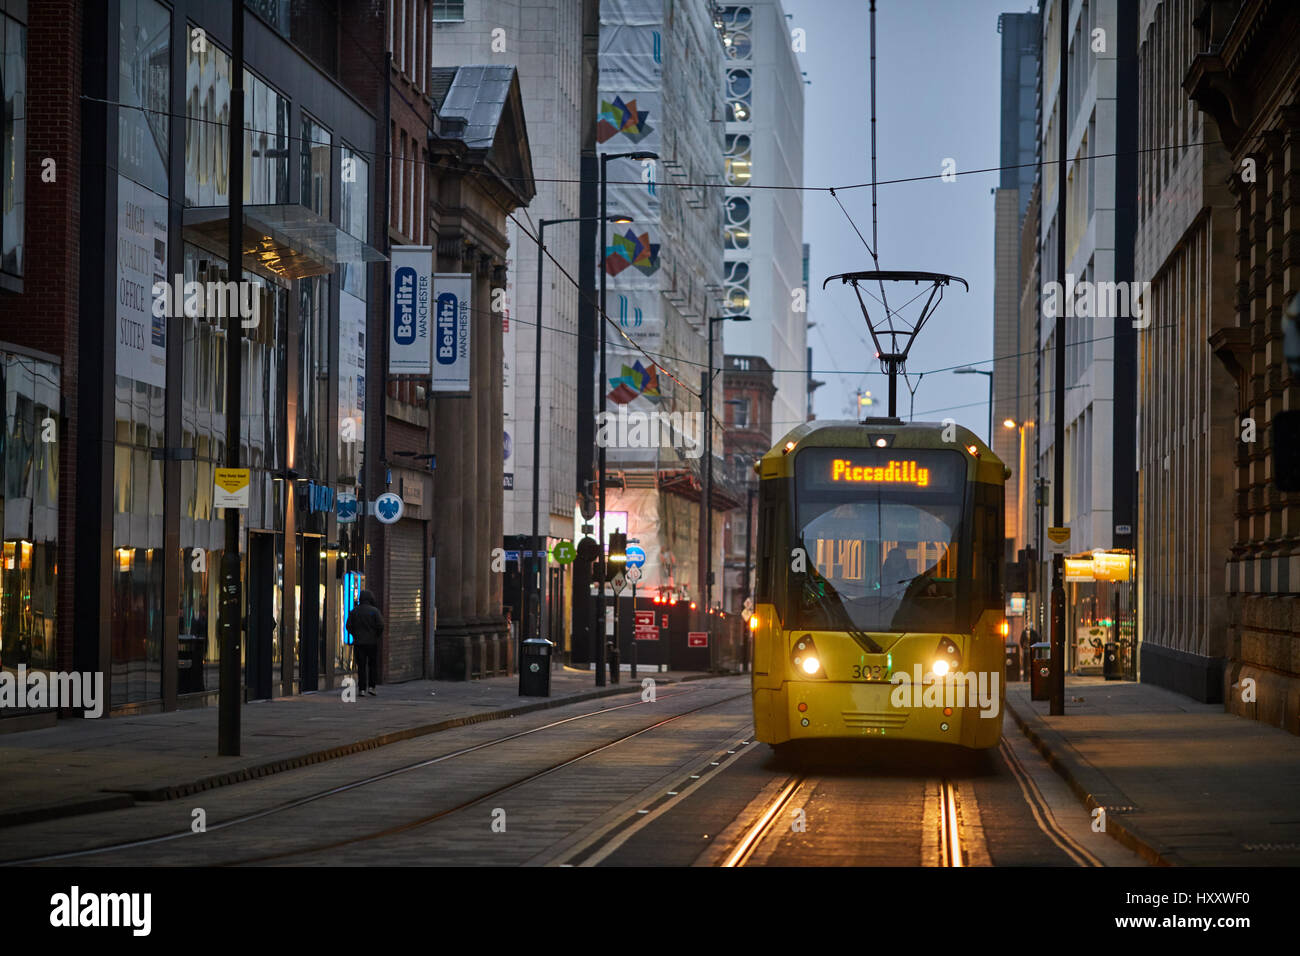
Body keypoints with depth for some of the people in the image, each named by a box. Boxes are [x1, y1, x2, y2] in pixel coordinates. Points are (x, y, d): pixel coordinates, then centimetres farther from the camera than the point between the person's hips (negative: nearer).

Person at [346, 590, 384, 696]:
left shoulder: (354, 611, 2)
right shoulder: (374, 611, -6)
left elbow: (349, 626, 1)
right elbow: (380, 625, -12)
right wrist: (379, 636, 6)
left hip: (359, 642, 2)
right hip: (372, 642, -2)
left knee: (361, 666, 4)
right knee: (373, 665, 10)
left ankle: (362, 689, 0)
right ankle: (371, 686, 3)